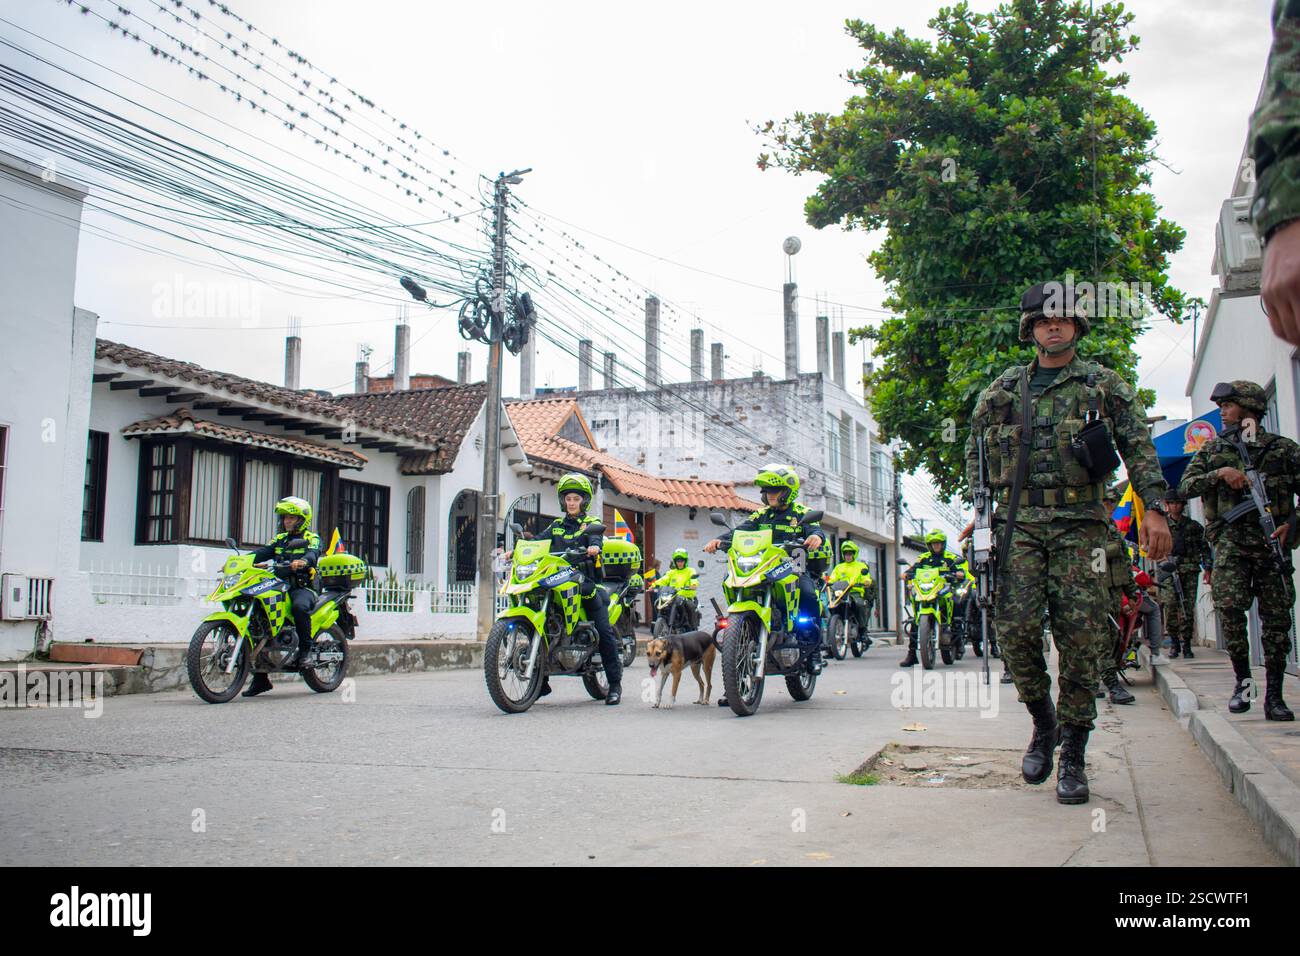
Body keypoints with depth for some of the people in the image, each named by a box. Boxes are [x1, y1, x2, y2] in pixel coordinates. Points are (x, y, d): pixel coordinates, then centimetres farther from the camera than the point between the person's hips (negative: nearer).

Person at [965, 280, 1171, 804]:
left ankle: (1073, 755, 4)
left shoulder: (1105, 384, 10)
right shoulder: (1004, 389, 15)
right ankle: (1044, 723, 16)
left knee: (1079, 637, -5)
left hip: (1080, 525, -1)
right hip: (1018, 524, 2)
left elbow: (1139, 447, 5)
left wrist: (1154, 509, -7)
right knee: (1016, 629, -8)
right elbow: (976, 451, 19)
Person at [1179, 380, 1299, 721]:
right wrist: (1219, 474, -9)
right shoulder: (1213, 449, 14)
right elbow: (1186, 485, 7)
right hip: (1230, 540, 1)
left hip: (1272, 540, 0)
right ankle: (1243, 680, 2)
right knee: (1230, 607, -15)